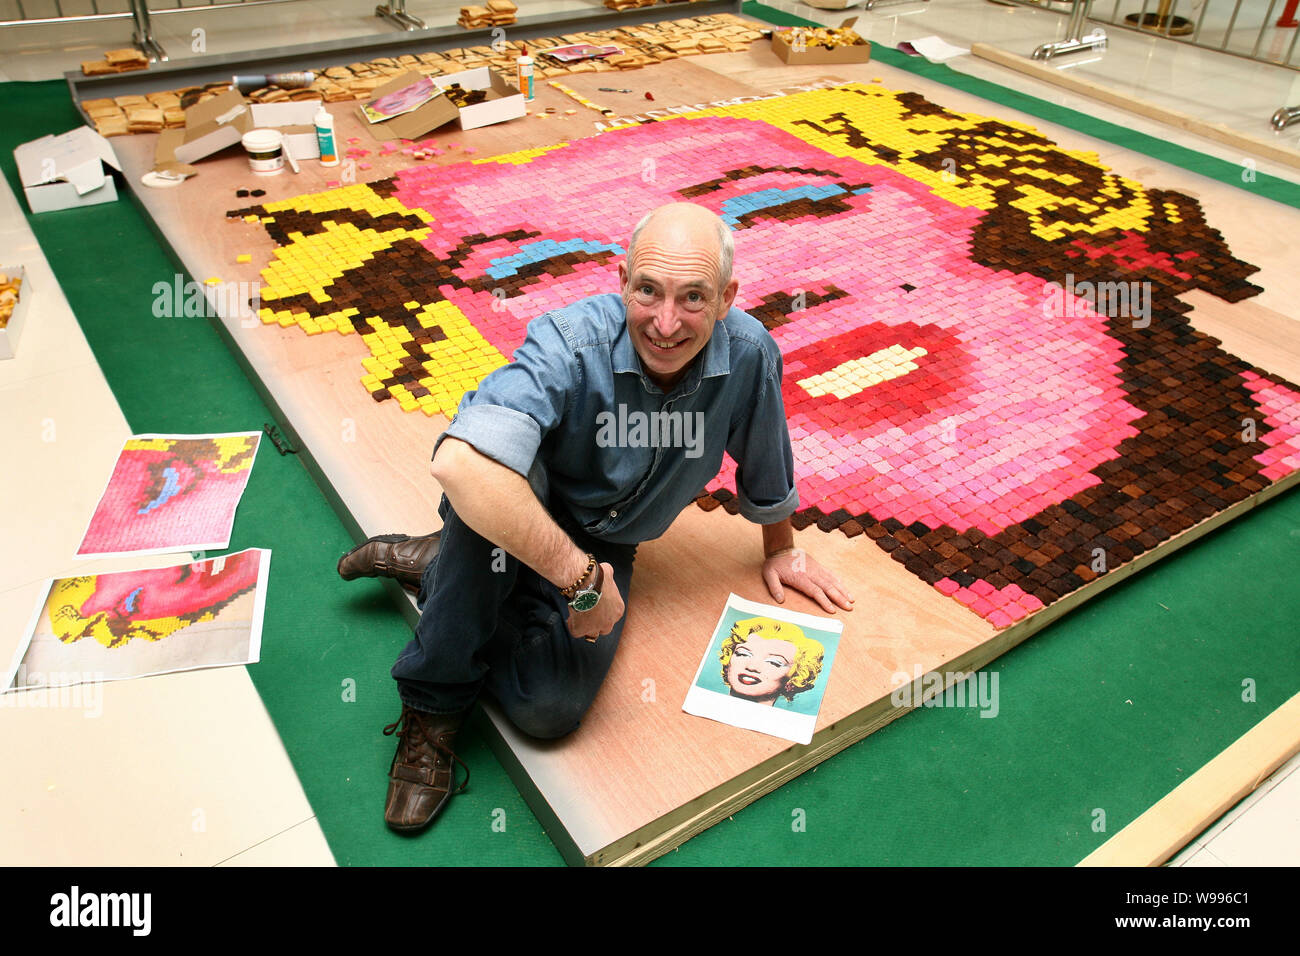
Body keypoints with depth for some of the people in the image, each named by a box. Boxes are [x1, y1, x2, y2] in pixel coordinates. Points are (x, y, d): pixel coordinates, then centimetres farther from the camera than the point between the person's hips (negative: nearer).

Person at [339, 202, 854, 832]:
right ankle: (434, 704, -17)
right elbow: (458, 463, -49)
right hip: (514, 528, -3)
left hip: (603, 545, 3)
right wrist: (581, 579, -44)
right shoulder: (571, 344, -32)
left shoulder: (750, 355, -18)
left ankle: (434, 569, 5)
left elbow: (765, 472, 4)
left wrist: (781, 551, 19)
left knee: (550, 708, -21)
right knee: (485, 483, -40)